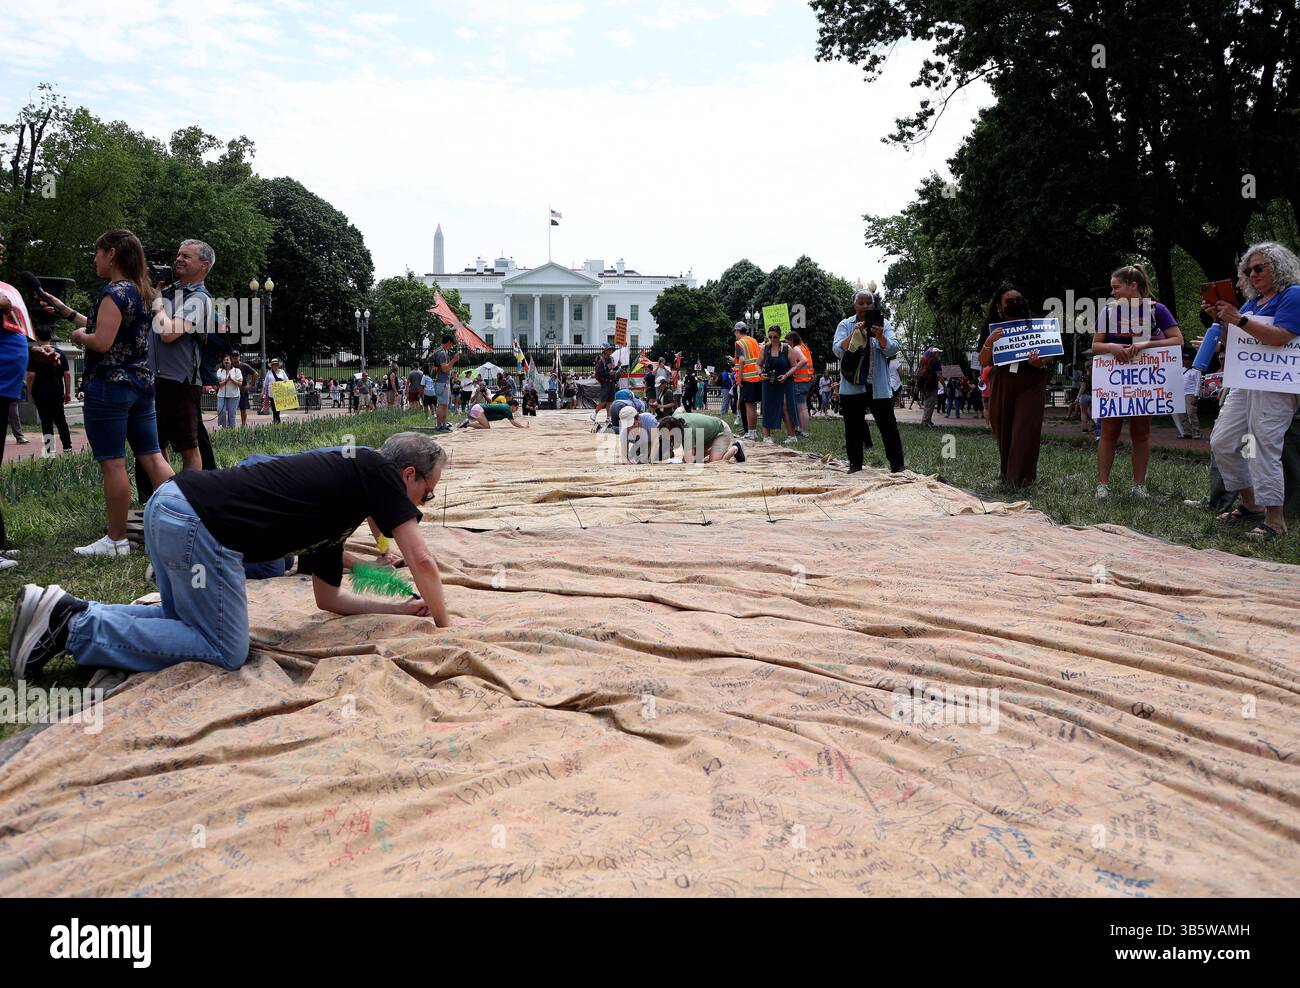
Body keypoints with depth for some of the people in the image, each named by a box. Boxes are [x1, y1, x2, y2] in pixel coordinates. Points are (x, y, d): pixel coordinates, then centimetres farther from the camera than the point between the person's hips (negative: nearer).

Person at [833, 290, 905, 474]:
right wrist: (854, 334, -22)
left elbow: (893, 349, -6)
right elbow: (837, 350, -8)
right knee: (853, 427, 7)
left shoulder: (883, 323, 6)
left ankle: (897, 465, 5)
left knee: (888, 425, 0)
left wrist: (880, 336, -25)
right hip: (852, 386, 1)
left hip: (878, 386, 0)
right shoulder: (845, 325, 6)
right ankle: (855, 464, 17)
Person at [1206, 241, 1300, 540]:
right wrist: (1222, 318, 2)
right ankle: (1251, 504, 17)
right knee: (1221, 442, 5)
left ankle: (1274, 519, -3)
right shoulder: (1253, 301, 19)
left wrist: (1239, 319, -23)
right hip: (1245, 382, 9)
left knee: (1265, 449, -10)